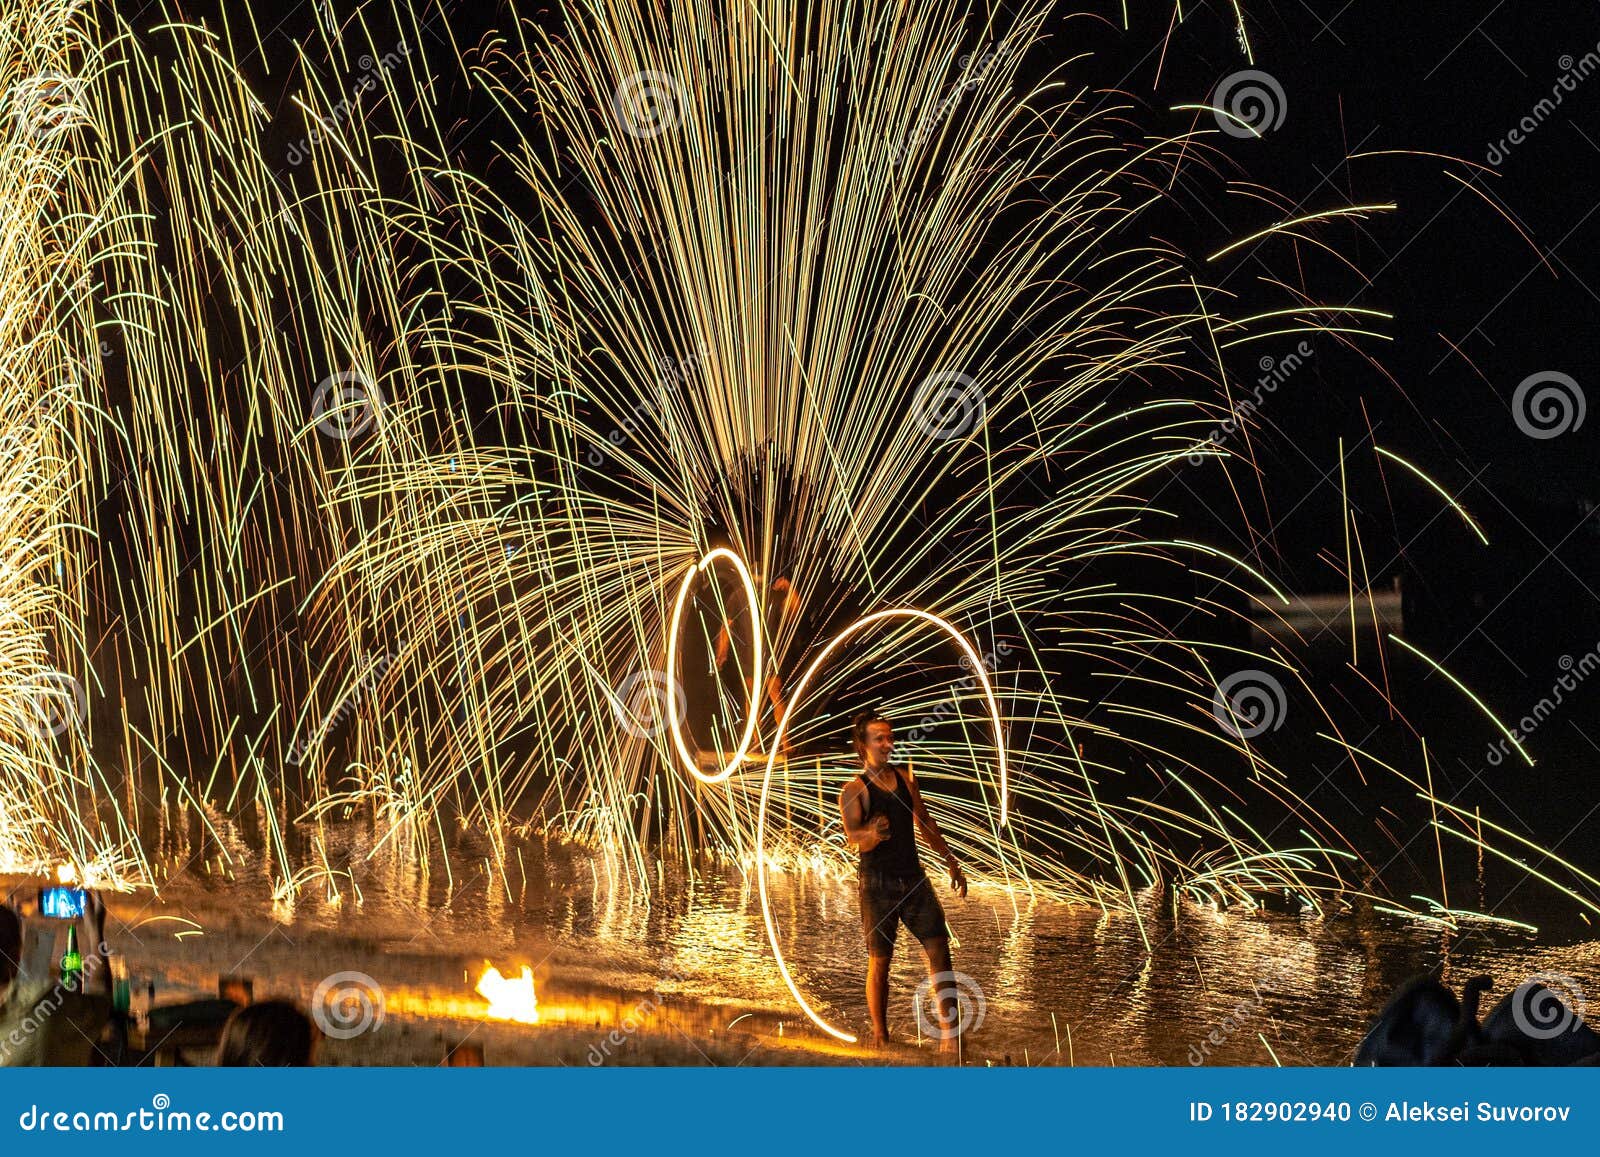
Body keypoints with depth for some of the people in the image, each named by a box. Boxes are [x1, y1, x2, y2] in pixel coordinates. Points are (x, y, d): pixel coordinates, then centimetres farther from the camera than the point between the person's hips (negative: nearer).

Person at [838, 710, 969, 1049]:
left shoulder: (905, 779, 10)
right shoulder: (854, 791, -7)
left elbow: (925, 824, 22)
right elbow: (854, 838, -21)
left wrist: (952, 863, 24)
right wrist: (871, 835, -44)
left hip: (914, 878, 5)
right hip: (878, 884, -5)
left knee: (939, 949, -5)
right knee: (879, 962, 1)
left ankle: (948, 1033, -3)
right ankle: (880, 1037, 13)